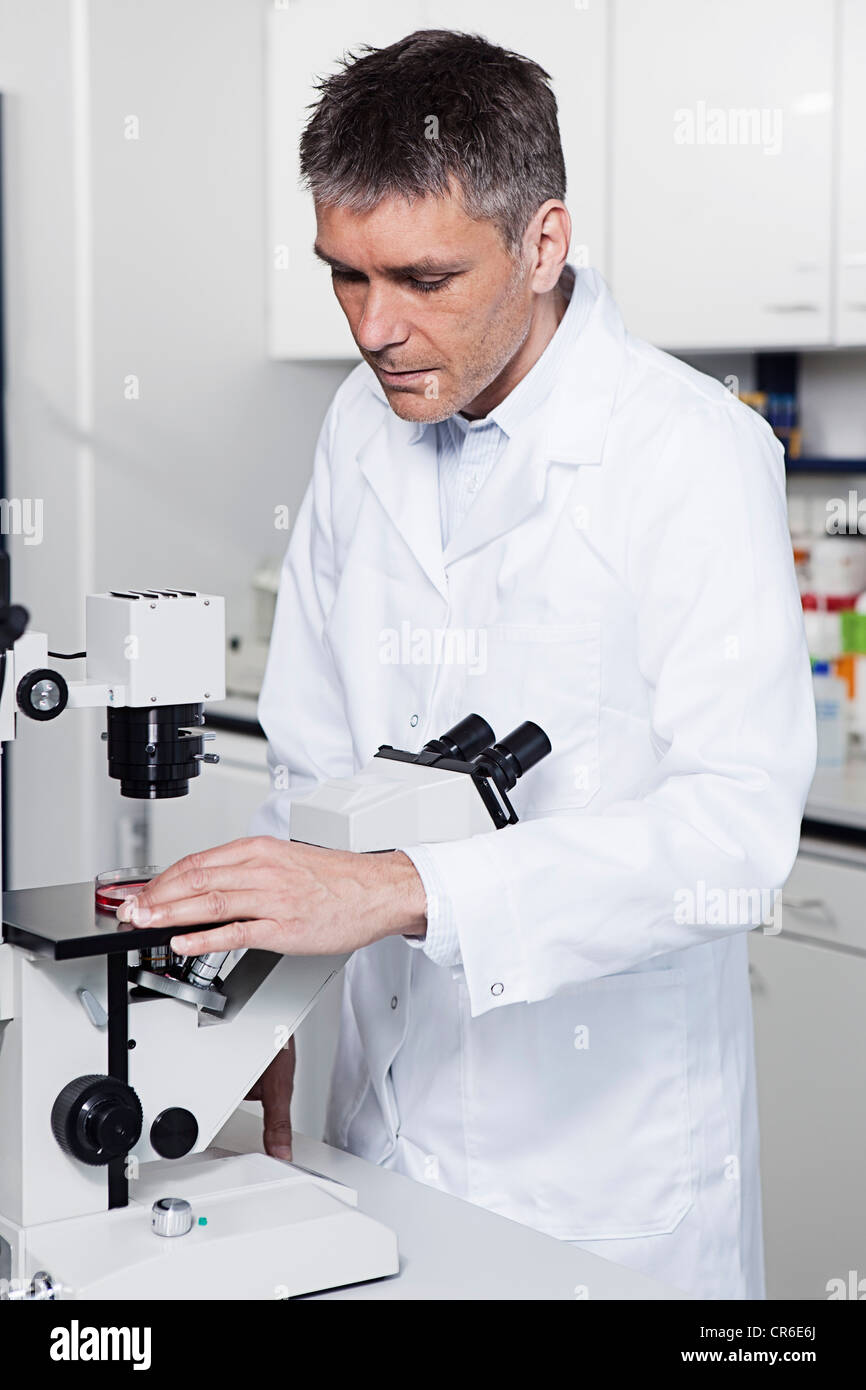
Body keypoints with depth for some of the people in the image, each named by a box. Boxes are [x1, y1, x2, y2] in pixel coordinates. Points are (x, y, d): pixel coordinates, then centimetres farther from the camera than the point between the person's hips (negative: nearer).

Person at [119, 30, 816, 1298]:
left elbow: (736, 823, -26)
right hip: (389, 1119, 5)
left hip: (603, 1152, -5)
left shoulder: (693, 452, -16)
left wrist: (402, 889, -35)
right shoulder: (364, 426, 4)